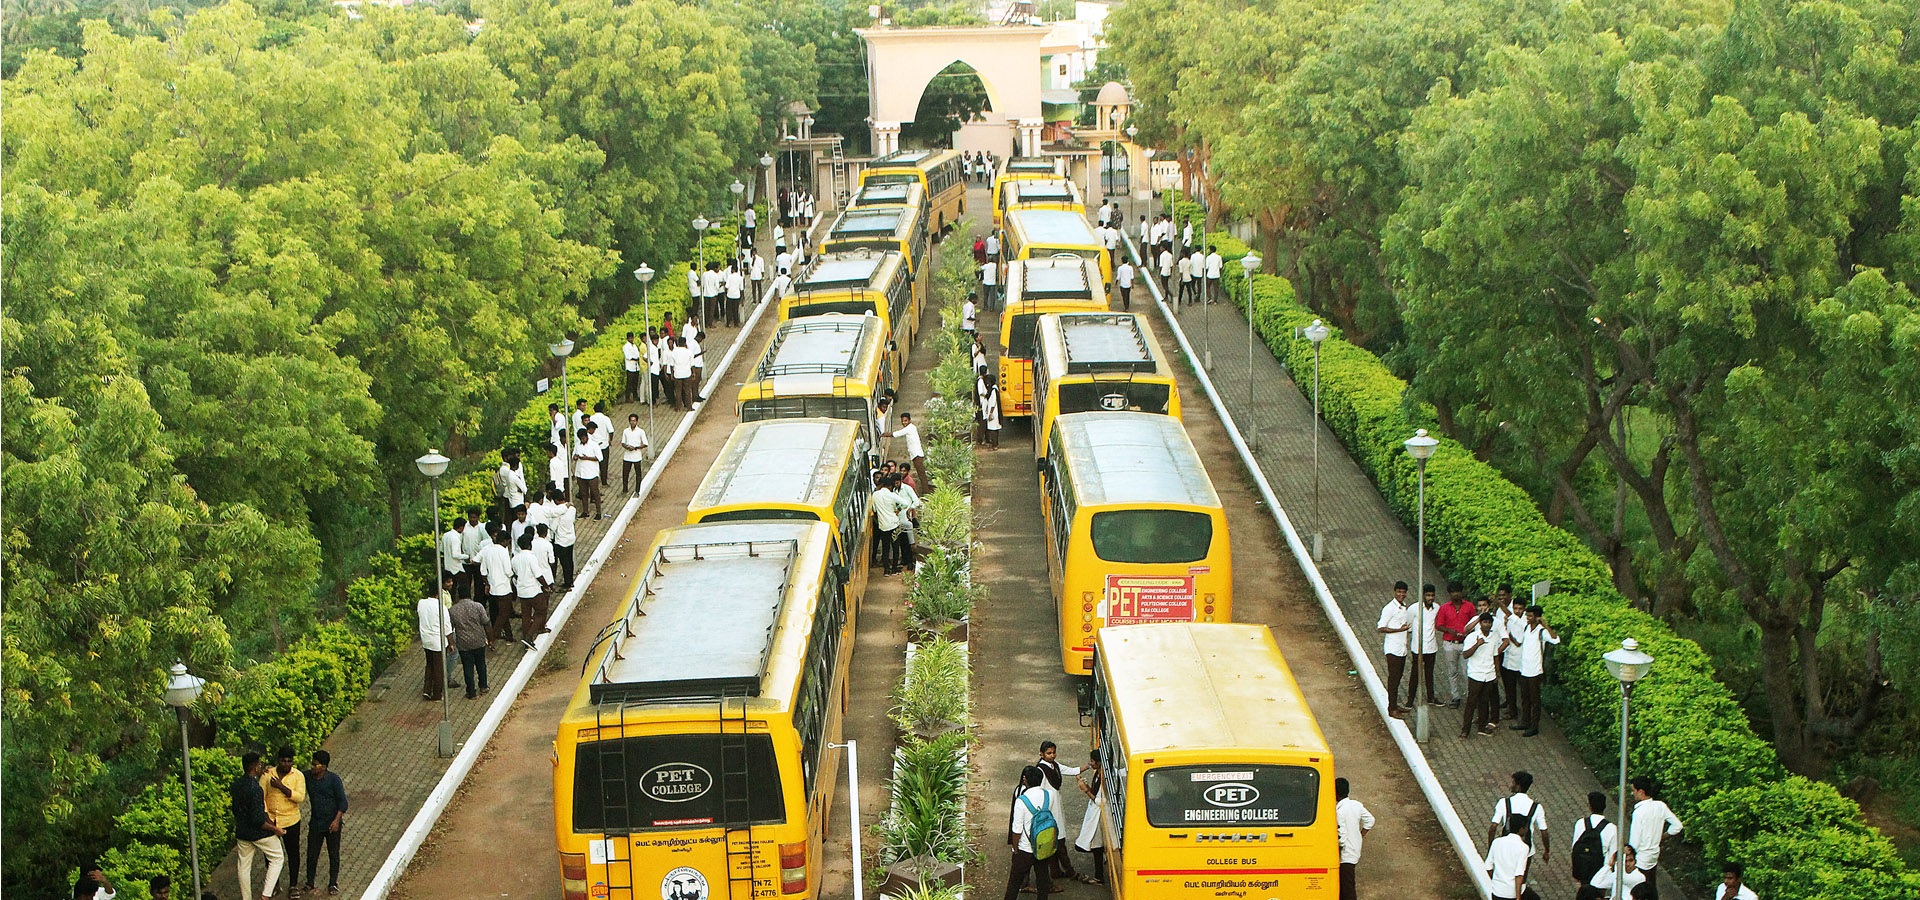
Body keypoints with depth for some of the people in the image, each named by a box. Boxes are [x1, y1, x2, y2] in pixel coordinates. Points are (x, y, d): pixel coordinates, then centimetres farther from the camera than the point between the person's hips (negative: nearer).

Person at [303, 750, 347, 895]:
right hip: (316, 823, 3)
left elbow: (342, 801, -11)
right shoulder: (307, 777, -2)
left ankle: (333, 883, 20)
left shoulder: (334, 779, -13)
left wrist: (337, 820, -19)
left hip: (332, 824, -3)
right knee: (312, 854, 6)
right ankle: (309, 883, 21)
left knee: (333, 854, 7)